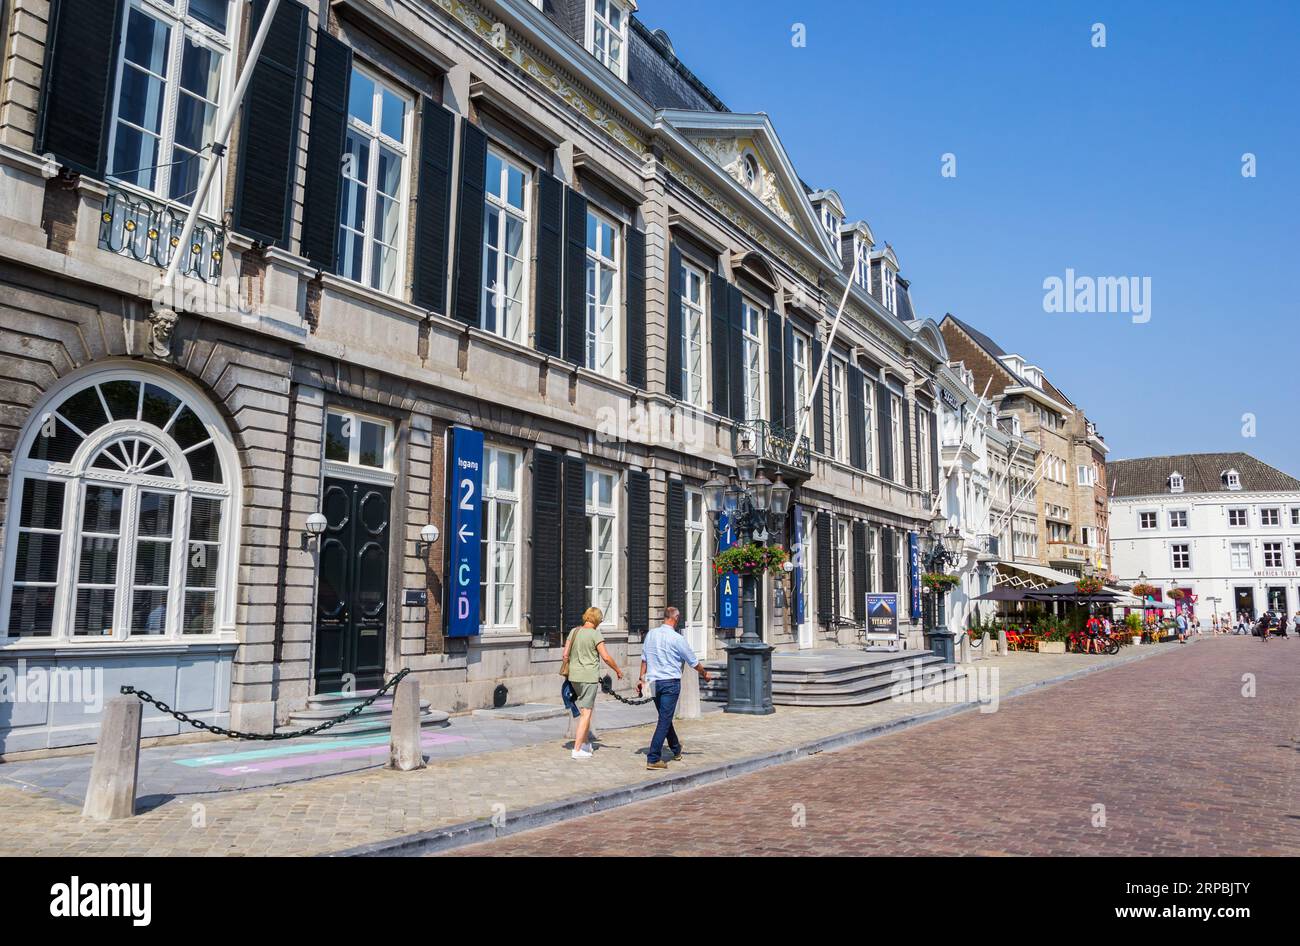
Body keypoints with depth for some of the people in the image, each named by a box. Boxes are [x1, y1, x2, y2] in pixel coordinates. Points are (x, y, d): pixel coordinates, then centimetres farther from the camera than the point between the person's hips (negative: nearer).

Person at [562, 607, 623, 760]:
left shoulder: (573, 631, 5)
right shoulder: (595, 634, -12)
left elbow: (565, 655, 6)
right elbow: (606, 657, -13)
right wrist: (618, 670, 1)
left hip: (574, 677, 6)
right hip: (589, 678, -6)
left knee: (586, 710, 21)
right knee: (586, 713, 1)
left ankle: (585, 743, 27)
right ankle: (577, 749, 1)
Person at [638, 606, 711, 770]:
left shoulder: (650, 635, 4)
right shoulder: (677, 638, -12)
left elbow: (644, 659, 10)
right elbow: (694, 662, -1)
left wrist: (642, 678, 18)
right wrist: (704, 674, 15)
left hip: (653, 682, 6)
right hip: (670, 683, -6)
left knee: (665, 718, 20)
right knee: (664, 720, -2)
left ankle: (676, 750, 39)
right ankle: (653, 759, -5)